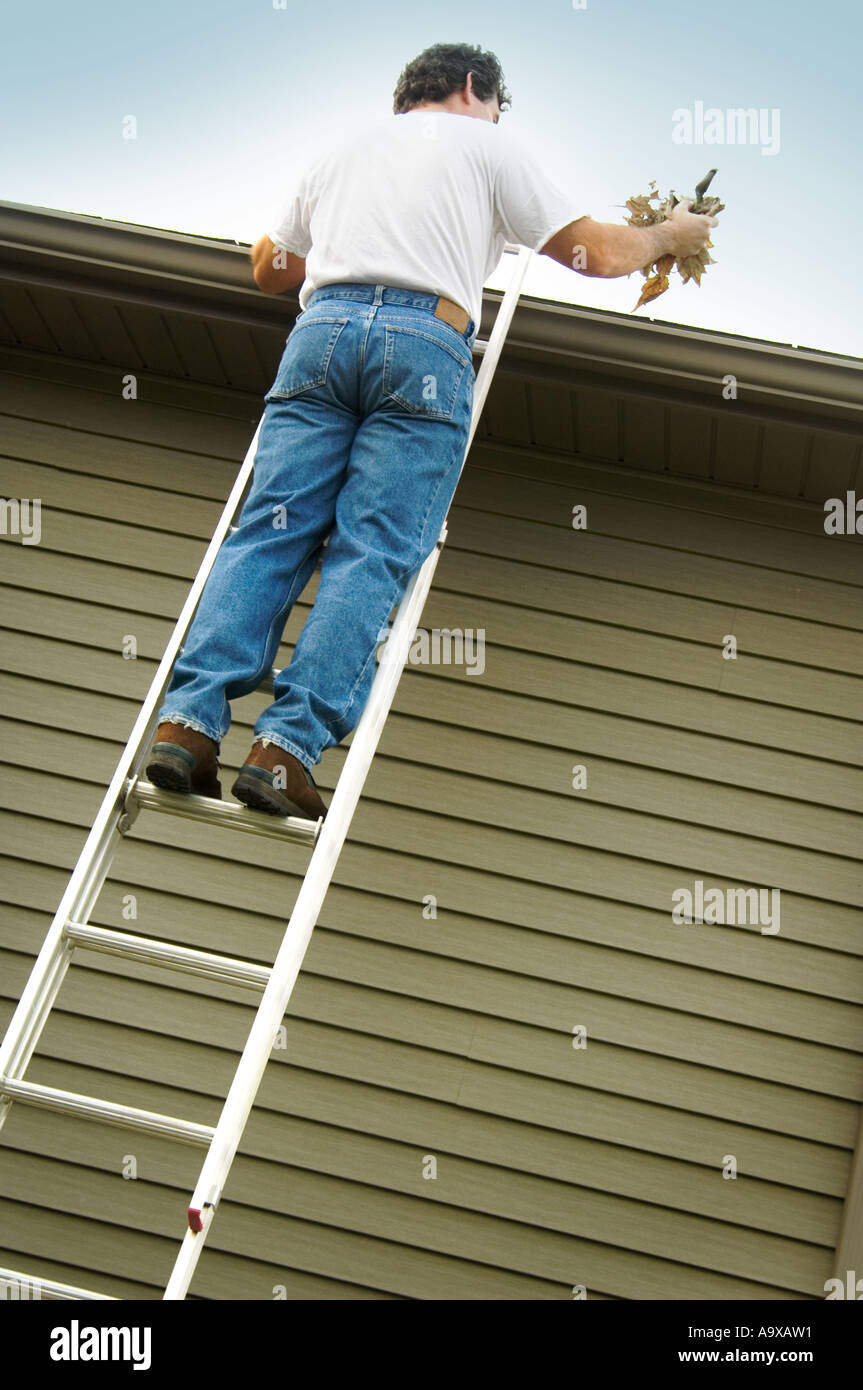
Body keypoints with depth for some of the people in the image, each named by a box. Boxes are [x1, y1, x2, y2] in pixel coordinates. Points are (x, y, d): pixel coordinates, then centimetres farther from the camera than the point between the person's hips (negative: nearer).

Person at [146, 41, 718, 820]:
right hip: (425, 344, -4)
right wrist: (669, 236, 35)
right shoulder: (485, 145, 20)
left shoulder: (341, 152, 33)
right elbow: (597, 253, 16)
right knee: (373, 553, -10)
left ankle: (190, 720, -17)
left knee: (271, 530, -2)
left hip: (322, 327, 4)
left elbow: (269, 270, 41)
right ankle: (289, 745, -21)